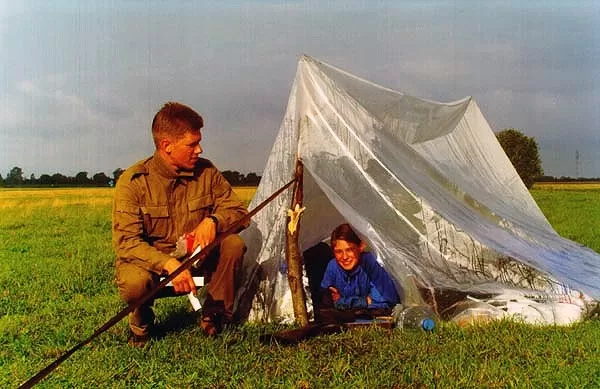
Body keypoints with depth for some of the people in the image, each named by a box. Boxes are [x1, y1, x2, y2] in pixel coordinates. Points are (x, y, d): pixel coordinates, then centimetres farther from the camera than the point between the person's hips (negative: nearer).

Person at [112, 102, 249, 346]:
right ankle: (141, 320, 2)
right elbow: (126, 242, -20)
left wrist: (213, 220, -26)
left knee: (233, 243, -23)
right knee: (134, 282, -36)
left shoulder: (206, 172, -6)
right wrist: (168, 263, -36)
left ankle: (214, 315, -2)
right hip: (151, 263, -3)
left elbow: (238, 211, -2)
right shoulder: (133, 181, -16)